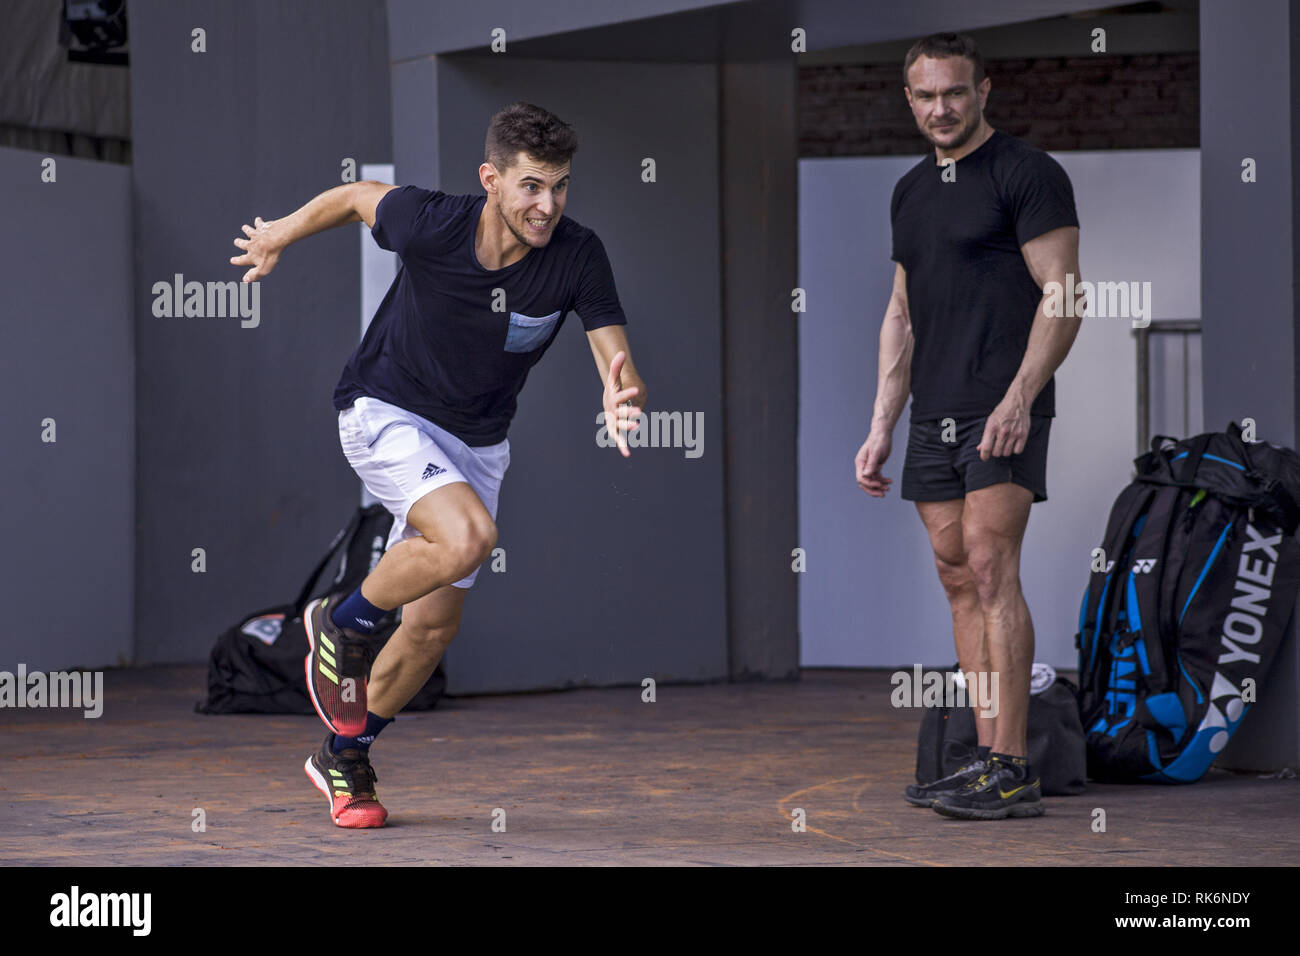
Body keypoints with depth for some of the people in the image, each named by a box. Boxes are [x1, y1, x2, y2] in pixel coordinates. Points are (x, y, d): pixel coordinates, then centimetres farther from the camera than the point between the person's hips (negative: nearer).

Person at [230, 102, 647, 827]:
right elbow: (356, 196, -5)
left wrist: (623, 398, -47)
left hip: (477, 439, 4)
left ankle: (345, 758, 30)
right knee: (468, 535, -31)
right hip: (386, 413, -4)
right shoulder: (430, 223, -26)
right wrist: (278, 238, 12)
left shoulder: (578, 257, -20)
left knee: (436, 624, 7)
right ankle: (343, 622, -4)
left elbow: (618, 360, -22)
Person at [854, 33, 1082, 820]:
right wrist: (881, 427, 17)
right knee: (959, 579, 5)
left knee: (990, 568, -15)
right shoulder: (912, 191, 18)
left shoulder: (1029, 173, -5)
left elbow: (1062, 296, -11)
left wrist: (1017, 399, -20)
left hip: (1003, 409, -8)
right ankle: (987, 761, 8)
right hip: (934, 414, 8)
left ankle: (1012, 772, -16)